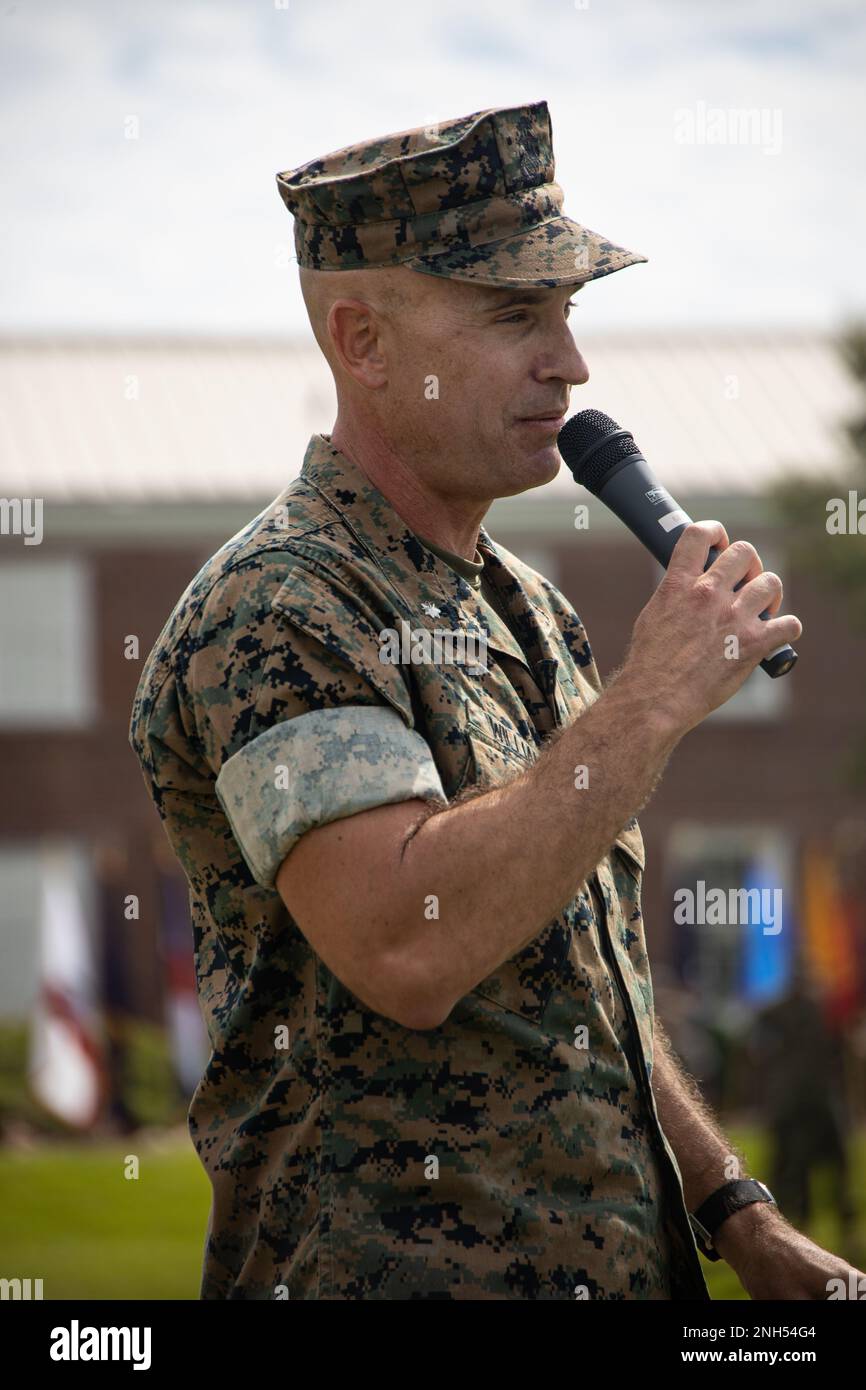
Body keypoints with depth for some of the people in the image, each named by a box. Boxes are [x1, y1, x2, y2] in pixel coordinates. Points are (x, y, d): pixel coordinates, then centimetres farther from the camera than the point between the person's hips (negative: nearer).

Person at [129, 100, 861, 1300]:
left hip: (615, 1266, 9)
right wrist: (654, 702, -21)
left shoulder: (528, 609, 14)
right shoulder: (276, 612, -15)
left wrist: (743, 1221, 13)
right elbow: (409, 950, -29)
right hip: (390, 1271, -8)